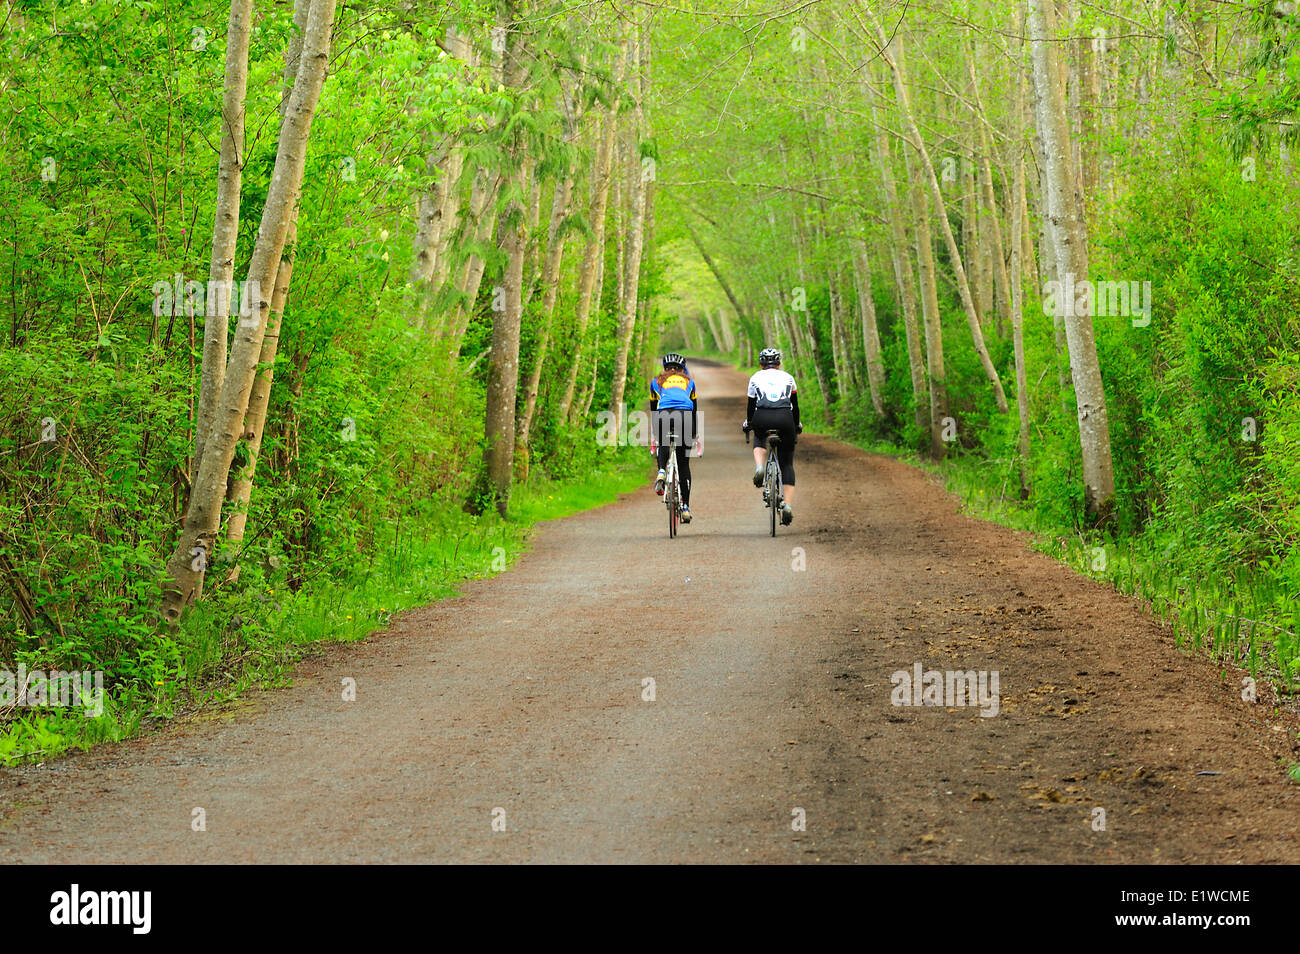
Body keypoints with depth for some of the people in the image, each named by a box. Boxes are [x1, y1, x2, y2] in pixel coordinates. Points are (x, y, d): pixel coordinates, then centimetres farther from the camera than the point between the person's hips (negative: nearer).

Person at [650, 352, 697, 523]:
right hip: (684, 416, 1)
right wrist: (694, 435, 38)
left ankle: (661, 471, -7)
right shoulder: (688, 381, 30)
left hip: (664, 415, -1)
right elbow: (695, 409, 32)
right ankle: (685, 507, 5)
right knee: (684, 464, 9)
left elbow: (653, 409, 30)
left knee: (663, 446, 27)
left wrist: (655, 434, 39)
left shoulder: (656, 382, 28)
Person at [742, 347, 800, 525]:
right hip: (785, 418, 0)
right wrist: (797, 424, 44)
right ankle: (788, 505, -1)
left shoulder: (756, 377, 21)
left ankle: (759, 468, 7)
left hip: (762, 417, 0)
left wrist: (748, 423, 44)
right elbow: (795, 405, 28)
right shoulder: (787, 378, 23)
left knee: (759, 439, 36)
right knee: (787, 463, 12)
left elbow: (751, 405, 26)